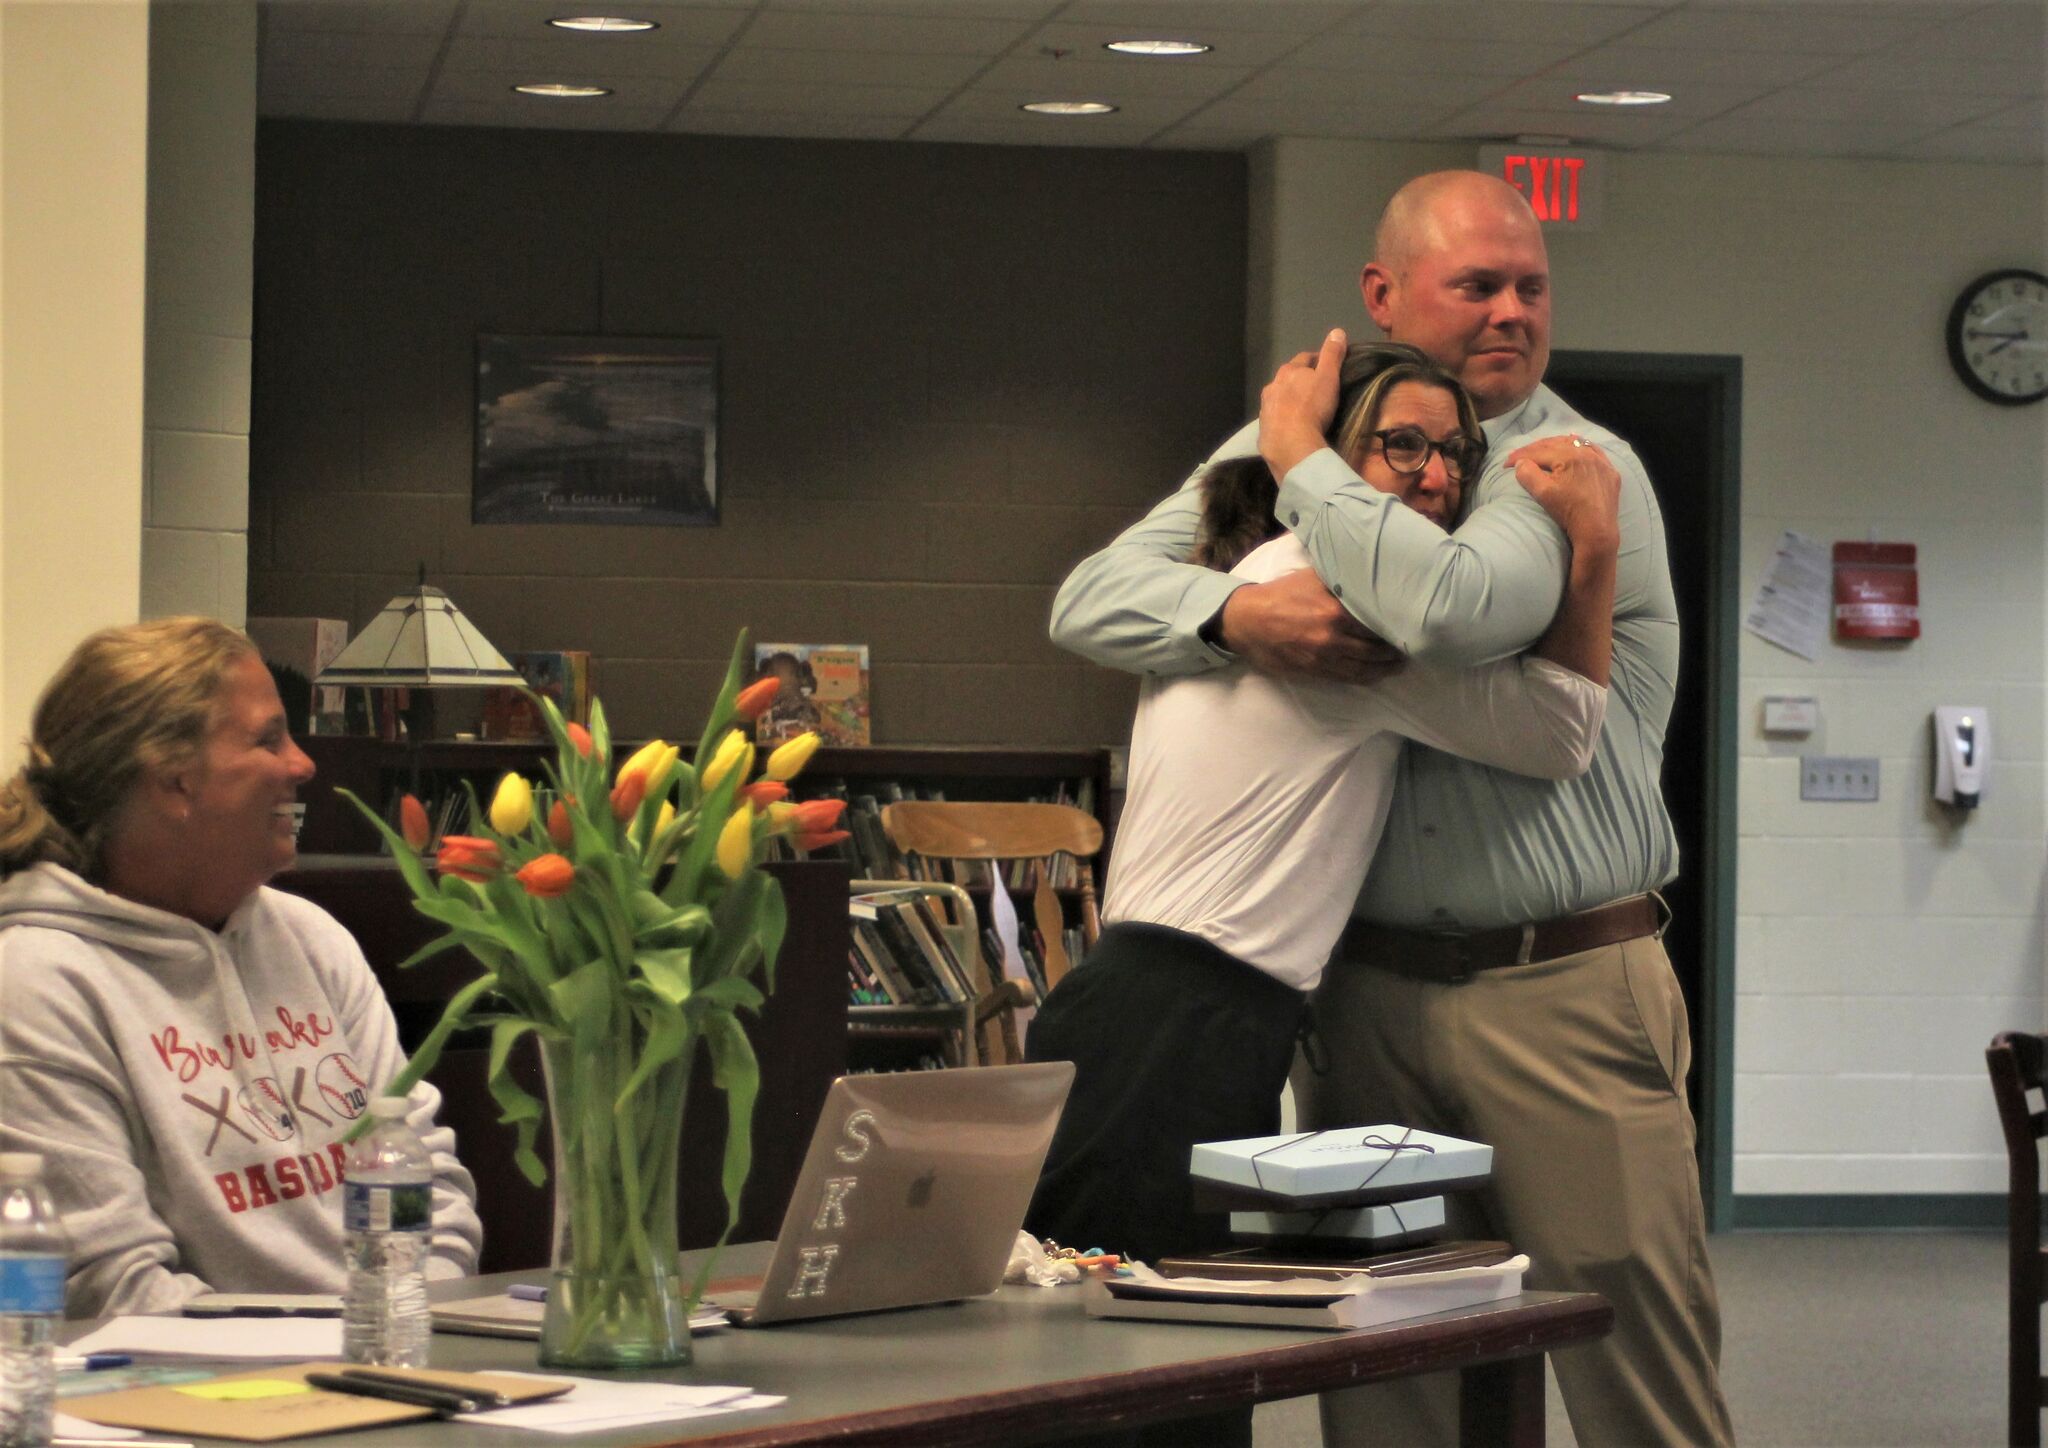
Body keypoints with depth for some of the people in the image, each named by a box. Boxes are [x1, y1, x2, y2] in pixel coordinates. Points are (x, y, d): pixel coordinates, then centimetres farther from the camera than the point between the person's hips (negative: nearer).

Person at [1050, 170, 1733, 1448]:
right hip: (1371, 990, 4)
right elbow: (1092, 598, 5)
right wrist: (1235, 610, -16)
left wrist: (1303, 463, -9)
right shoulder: (1281, 453, 11)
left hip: (1566, 987, -4)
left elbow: (1456, 608, -24)